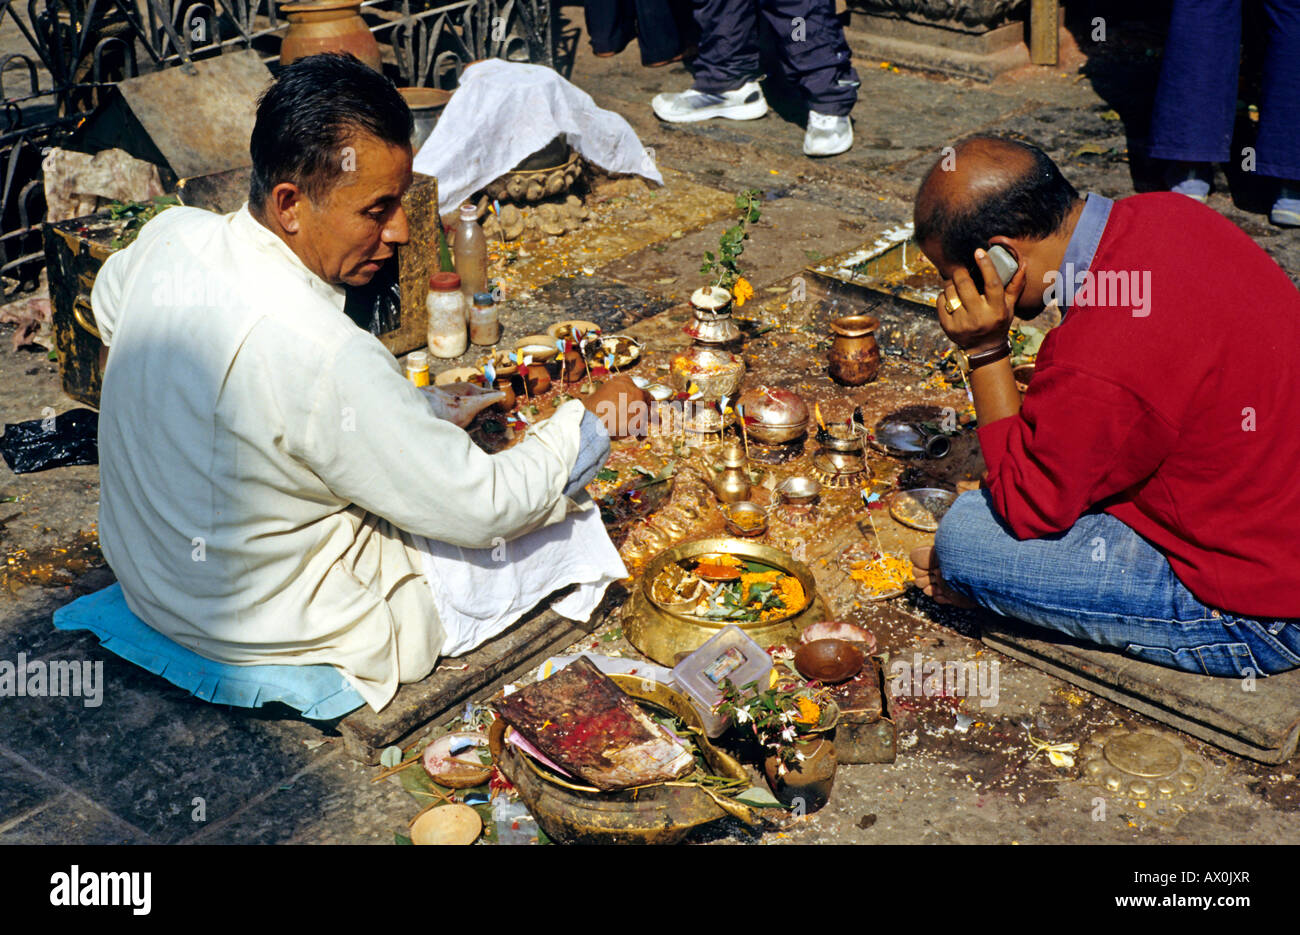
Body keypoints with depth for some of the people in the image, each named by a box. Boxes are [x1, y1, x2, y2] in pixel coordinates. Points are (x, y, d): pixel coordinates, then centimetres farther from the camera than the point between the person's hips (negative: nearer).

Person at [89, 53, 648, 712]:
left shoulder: (171, 236, -13)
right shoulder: (324, 358, -36)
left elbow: (107, 305, 14)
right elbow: (482, 508, -25)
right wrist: (591, 423, -10)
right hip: (272, 630, -8)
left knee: (417, 410, 24)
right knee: (571, 528, 5)